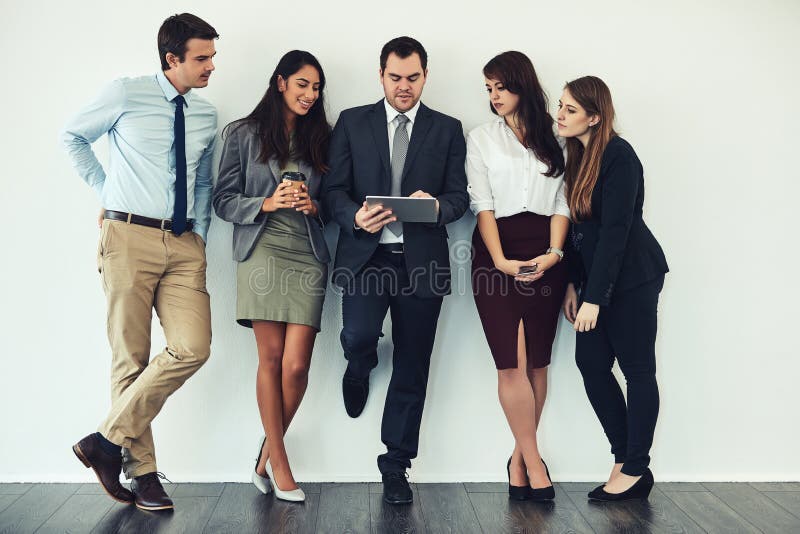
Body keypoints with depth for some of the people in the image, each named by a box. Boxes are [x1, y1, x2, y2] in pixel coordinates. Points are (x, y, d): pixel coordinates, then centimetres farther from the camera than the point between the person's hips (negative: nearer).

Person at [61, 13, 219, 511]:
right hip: (131, 236, -4)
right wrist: (105, 190, 7)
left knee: (193, 347, -12)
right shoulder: (126, 94, 0)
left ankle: (108, 440, 1)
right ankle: (142, 469, 13)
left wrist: (201, 240, 13)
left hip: (185, 244, 4)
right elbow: (73, 137, 13)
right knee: (131, 356, 0)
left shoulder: (206, 114, 13)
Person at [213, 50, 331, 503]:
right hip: (263, 250, -2)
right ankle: (279, 462, 11)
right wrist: (266, 203, -10)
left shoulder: (321, 137, 16)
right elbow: (224, 199, 6)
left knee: (296, 365, -6)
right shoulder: (244, 134, 9)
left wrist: (314, 206, -3)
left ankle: (268, 456, 16)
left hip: (308, 254, 2)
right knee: (272, 358, -3)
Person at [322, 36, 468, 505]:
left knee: (412, 368, 5)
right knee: (358, 336, -23)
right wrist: (356, 217, -17)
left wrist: (436, 205, -18)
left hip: (422, 259, 1)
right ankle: (360, 369, 17)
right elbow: (335, 189, 5)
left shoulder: (448, 129, 10)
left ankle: (396, 466, 21)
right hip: (365, 255, -1)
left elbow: (460, 197, 5)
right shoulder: (352, 122, 10)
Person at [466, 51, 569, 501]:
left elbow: (563, 202, 6)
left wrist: (553, 252, -10)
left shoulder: (554, 138, 12)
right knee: (513, 362, -8)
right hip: (496, 250, -1)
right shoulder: (481, 139, 10)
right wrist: (500, 260, -12)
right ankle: (533, 461, 2)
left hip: (545, 252, 1)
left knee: (537, 361, 2)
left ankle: (520, 457, 15)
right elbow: (482, 205, 1)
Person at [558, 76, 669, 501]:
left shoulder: (618, 156, -16)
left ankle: (636, 470, 12)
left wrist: (594, 298, -20)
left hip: (632, 276, -8)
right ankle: (625, 459, 16)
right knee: (591, 362, 5)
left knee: (637, 369, 2)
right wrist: (572, 284, 7)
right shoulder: (577, 154, 9)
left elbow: (615, 230, -20)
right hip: (595, 274, 8)